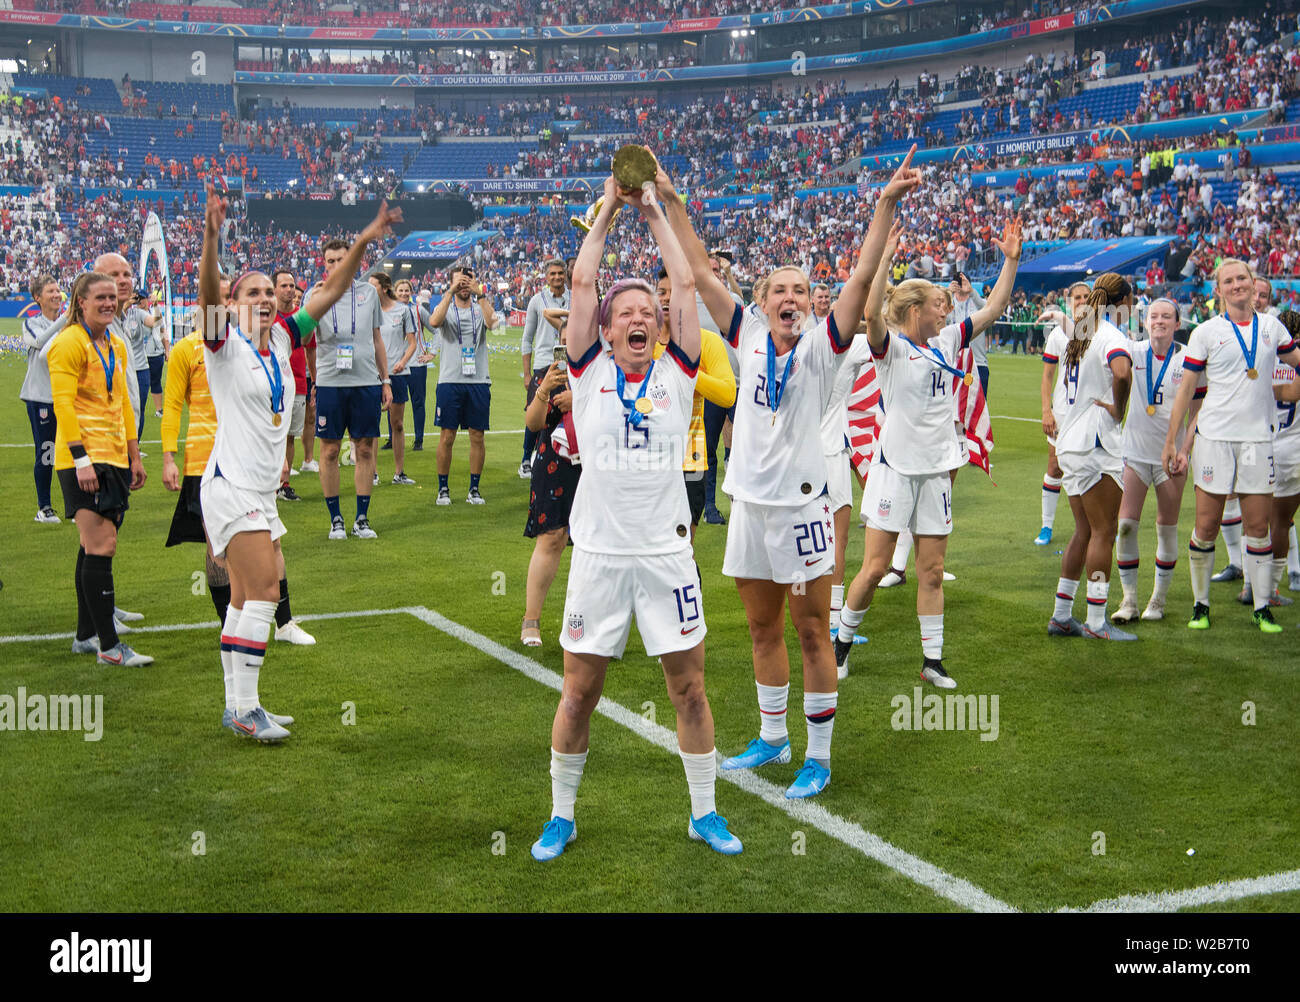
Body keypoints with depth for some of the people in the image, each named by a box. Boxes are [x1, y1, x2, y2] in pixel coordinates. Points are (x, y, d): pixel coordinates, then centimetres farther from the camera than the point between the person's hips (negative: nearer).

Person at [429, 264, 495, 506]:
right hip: (450, 380, -1)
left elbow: (491, 321, -14)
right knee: (447, 436, 0)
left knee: (477, 436, 3)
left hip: (479, 380, 1)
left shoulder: (481, 307, 9)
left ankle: (474, 489, 12)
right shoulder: (445, 307, 6)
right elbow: (435, 321, -18)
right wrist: (451, 292, -21)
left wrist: (480, 294, -20)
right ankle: (443, 488, 10)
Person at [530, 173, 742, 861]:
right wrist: (608, 209, 6)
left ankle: (704, 812, 23)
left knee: (689, 688, 7)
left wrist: (655, 214, 8)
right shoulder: (590, 374, 3)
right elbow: (582, 281, -1)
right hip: (599, 553, -1)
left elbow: (686, 285, 2)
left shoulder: (675, 375, 5)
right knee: (579, 693, 7)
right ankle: (562, 815, 24)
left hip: (665, 553, 1)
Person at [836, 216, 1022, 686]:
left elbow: (993, 308, 12)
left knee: (932, 571, 7)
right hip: (895, 467, -5)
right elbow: (871, 312, -28)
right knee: (874, 568, -3)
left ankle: (932, 659, 14)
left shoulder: (947, 343, 10)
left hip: (936, 470, 5)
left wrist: (1010, 259, 4)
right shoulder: (891, 346, -8)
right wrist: (885, 257, -33)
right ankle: (842, 642, 16)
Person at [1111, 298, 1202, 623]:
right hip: (1135, 452, 1)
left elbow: (1196, 412, 1)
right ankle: (1129, 600, 2)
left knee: (1167, 528, 5)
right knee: (1126, 525, -7)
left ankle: (1158, 600, 19)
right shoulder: (1133, 352, 0)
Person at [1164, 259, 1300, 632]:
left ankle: (1262, 607, 11)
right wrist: (1171, 441, 0)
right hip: (1215, 436, -2)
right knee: (1206, 527, 0)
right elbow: (1186, 390, 3)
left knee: (1258, 527, 4)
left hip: (1258, 437, 2)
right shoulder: (1206, 332, 1)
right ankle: (1201, 604, 12)